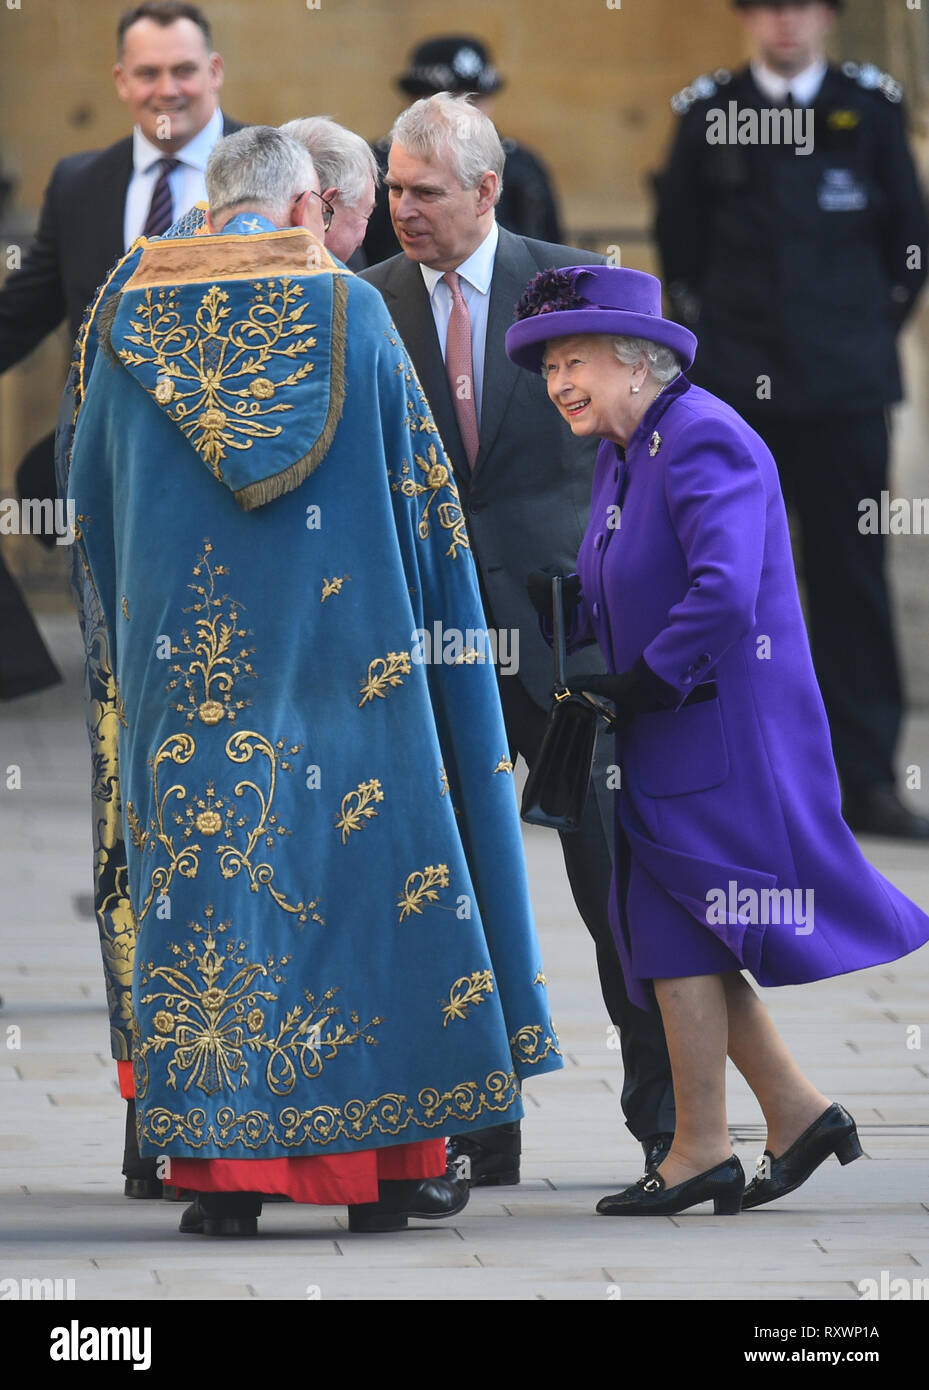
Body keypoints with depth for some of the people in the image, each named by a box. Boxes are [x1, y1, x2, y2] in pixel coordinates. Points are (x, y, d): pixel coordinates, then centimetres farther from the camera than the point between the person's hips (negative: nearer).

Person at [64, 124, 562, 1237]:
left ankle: (221, 1165, -2)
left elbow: (90, 495, 12)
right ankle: (386, 1157, 8)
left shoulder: (132, 316, 3)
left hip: (184, 654, 1)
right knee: (362, 865, 6)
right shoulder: (351, 309, -1)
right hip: (340, 646, -1)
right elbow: (421, 493, 3)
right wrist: (418, 629, 17)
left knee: (203, 872, 3)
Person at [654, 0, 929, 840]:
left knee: (853, 575, -2)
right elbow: (678, 238, 13)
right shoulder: (708, 112, 4)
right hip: (732, 390, 0)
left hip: (844, 389, 0)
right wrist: (709, 326, 9)